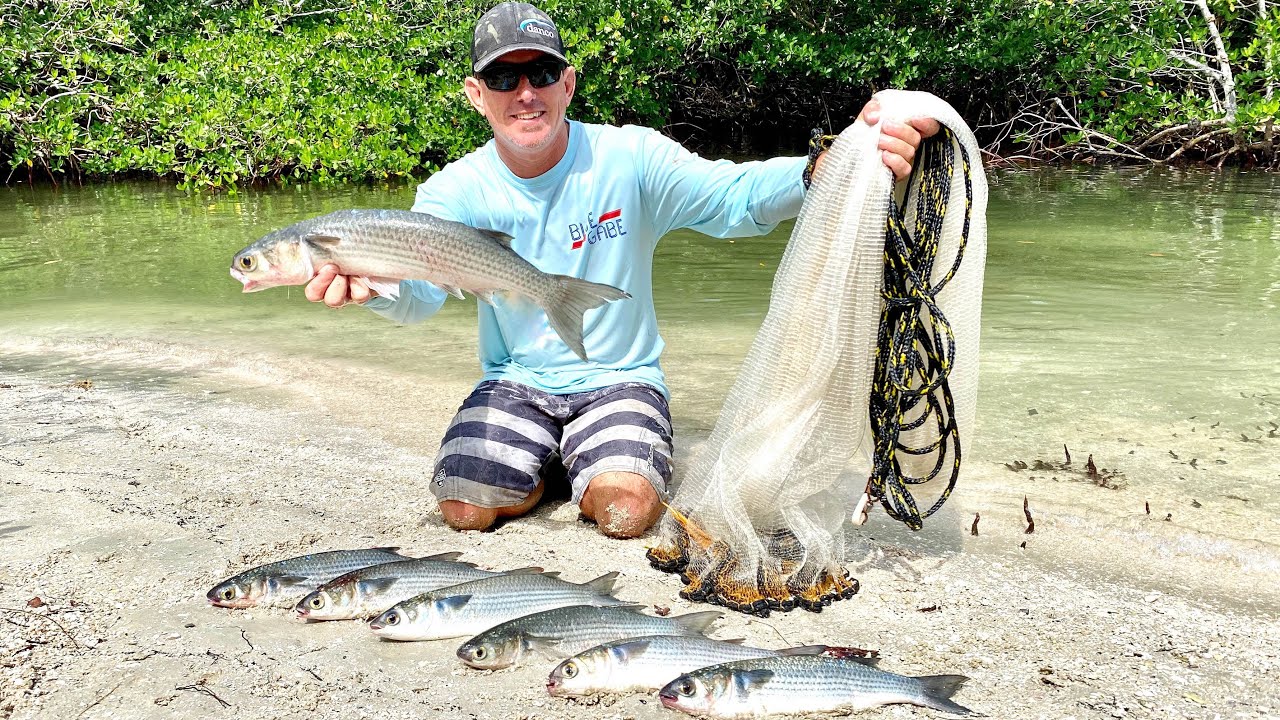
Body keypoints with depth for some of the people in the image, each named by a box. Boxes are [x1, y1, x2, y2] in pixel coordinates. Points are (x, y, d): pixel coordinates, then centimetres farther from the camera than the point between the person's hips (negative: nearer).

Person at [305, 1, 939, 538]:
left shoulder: (631, 158, -13)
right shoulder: (456, 190, -8)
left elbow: (735, 195, -25)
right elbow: (418, 289, -23)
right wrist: (370, 285, -50)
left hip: (619, 378, -1)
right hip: (514, 383, 2)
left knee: (626, 509, -26)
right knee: (465, 509, -19)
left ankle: (591, 462, 10)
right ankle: (540, 463, 13)